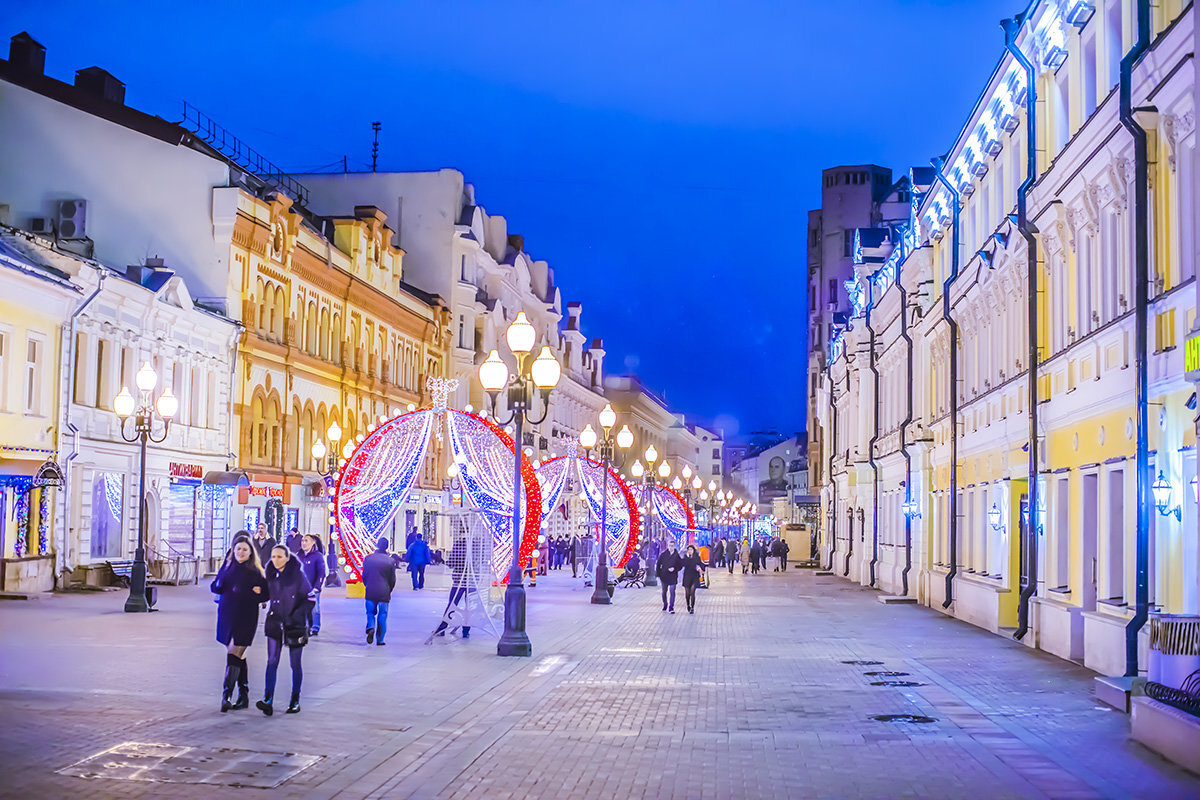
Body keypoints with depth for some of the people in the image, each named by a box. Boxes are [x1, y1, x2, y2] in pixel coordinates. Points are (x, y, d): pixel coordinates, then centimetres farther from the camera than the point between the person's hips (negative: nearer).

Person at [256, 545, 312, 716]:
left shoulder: (297, 574, -9)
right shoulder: (271, 574, 5)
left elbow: (309, 598, -4)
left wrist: (297, 615, -8)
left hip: (295, 625, -3)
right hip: (275, 623, 3)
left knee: (295, 664, 5)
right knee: (272, 661, -8)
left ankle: (295, 701, 16)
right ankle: (267, 700, -15)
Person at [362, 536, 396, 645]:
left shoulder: (368, 558, -2)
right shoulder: (390, 561, -4)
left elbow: (364, 576, 5)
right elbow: (393, 580, 1)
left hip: (370, 592, 1)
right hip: (384, 593, -1)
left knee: (370, 612, 15)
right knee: (382, 616, 7)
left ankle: (370, 628, -14)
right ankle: (379, 640, 9)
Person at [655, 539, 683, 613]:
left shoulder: (677, 555, -1)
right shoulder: (663, 554, 0)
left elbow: (680, 566, 4)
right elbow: (658, 565, 4)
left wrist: (674, 569, -15)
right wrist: (658, 575, -1)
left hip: (673, 576, -2)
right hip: (664, 576, 2)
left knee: (672, 592, -8)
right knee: (664, 591, 14)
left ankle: (671, 607, -4)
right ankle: (665, 604, 35)